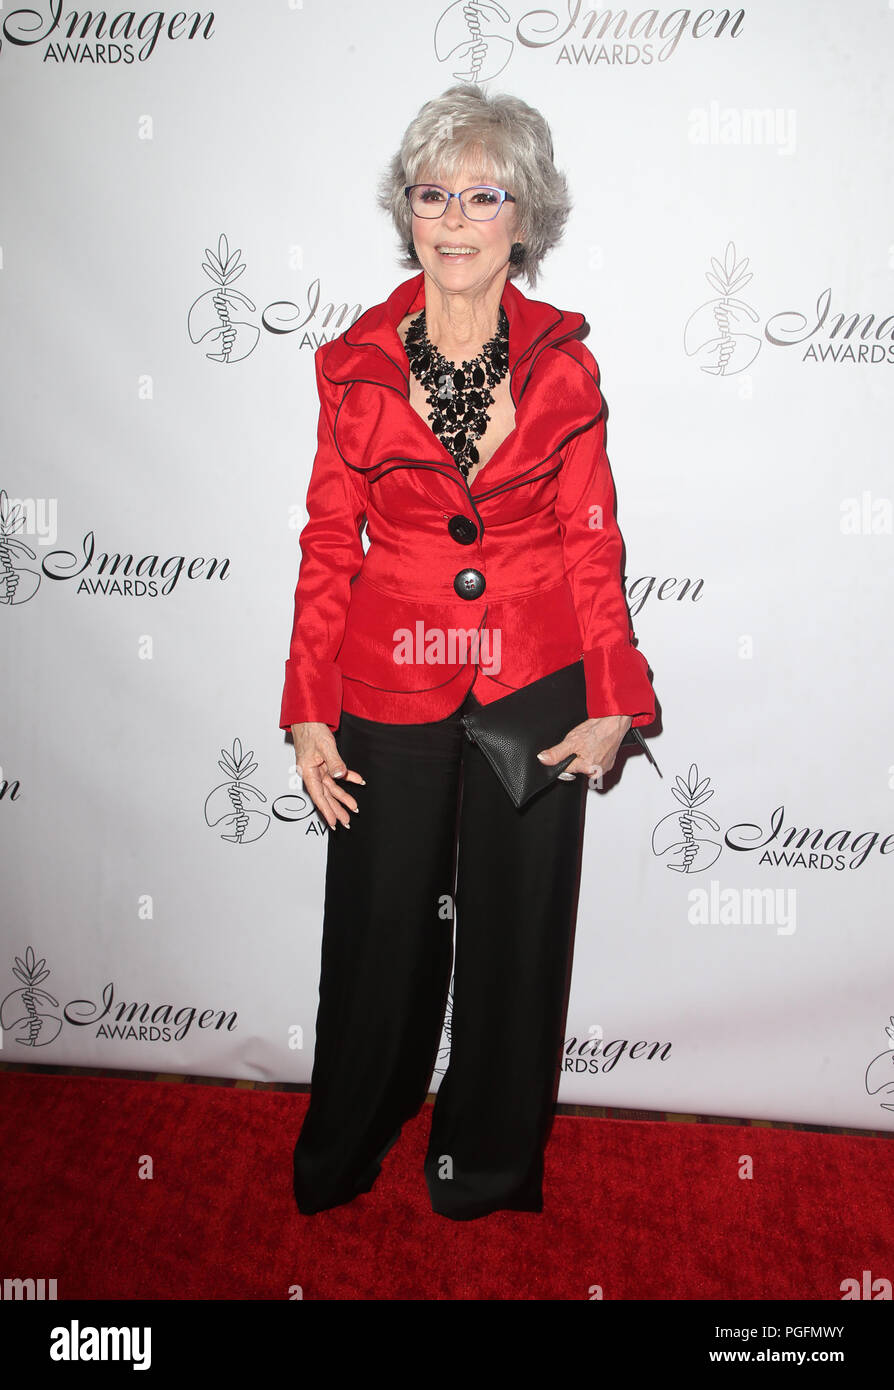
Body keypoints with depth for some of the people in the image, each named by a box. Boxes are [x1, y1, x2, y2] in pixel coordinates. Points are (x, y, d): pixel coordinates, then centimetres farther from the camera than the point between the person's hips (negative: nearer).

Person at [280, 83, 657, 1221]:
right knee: (377, 933, 13)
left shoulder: (562, 364, 1)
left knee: (516, 933, 12)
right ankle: (342, 1157, 41)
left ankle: (488, 1164, 38)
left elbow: (591, 543, 1)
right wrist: (308, 714, -3)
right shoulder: (356, 361, 1)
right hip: (389, 691, 0)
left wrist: (614, 703, -8)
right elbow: (329, 547, 1)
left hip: (533, 694, 0)